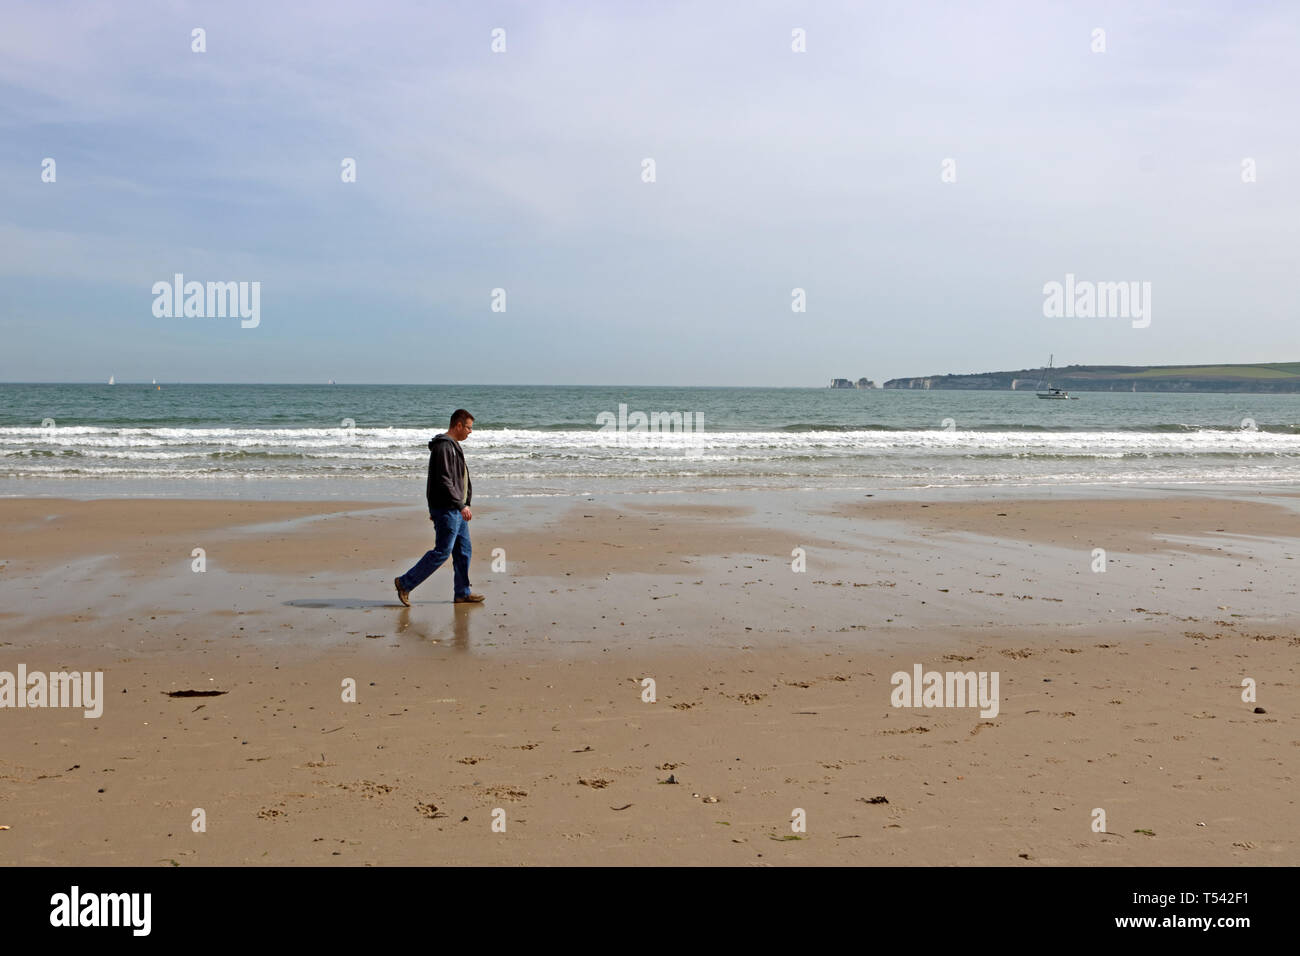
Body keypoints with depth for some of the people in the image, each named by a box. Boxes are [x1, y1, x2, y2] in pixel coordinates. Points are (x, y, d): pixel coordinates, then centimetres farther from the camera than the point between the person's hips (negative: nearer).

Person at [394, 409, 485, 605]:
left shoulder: (453, 445, 16)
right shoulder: (444, 447, -16)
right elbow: (444, 481, -23)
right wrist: (461, 505, -24)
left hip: (456, 508, 10)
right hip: (446, 508, -10)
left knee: (463, 550, 10)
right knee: (442, 552, -8)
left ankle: (462, 593, 15)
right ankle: (405, 583, 0)